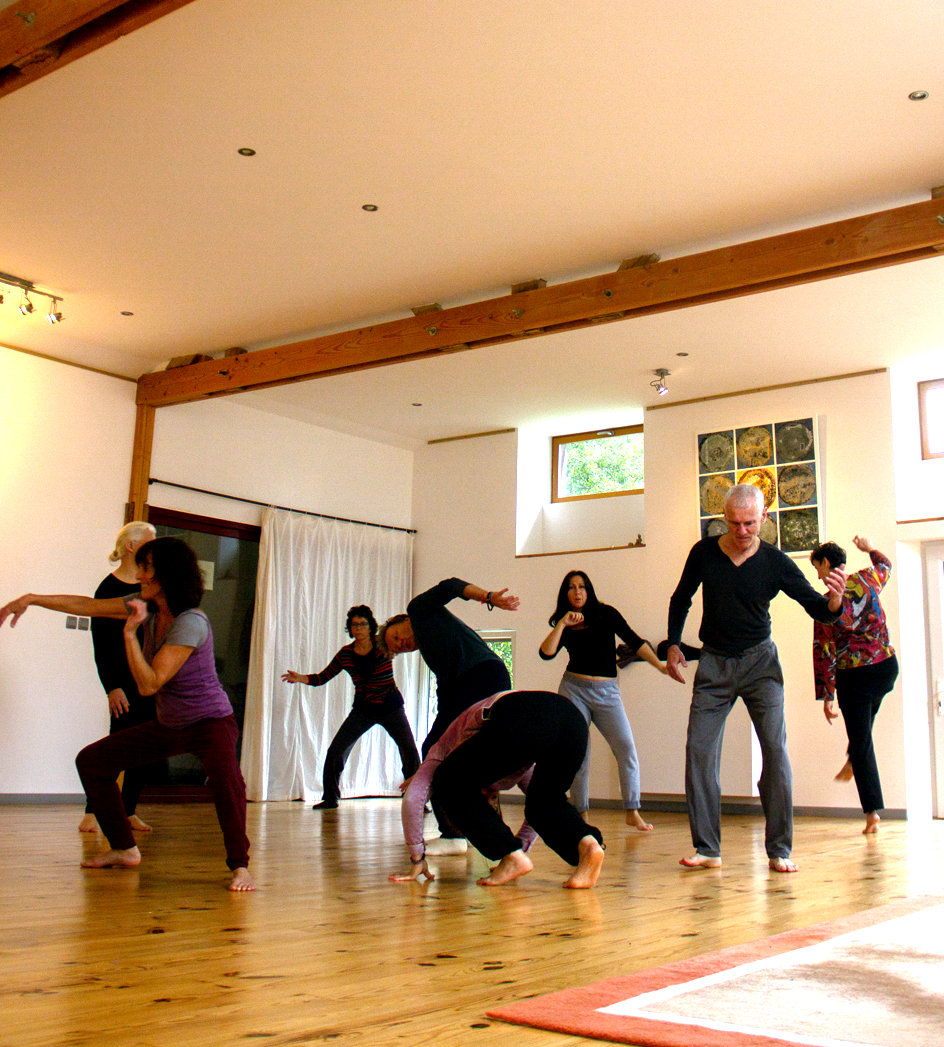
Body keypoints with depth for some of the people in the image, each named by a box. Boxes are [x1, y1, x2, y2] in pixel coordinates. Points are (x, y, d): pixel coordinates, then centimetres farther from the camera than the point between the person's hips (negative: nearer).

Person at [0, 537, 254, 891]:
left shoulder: (191, 623, -27)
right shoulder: (147, 606, -3)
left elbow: (149, 684, -30)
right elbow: (88, 606, 6)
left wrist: (130, 632, -32)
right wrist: (32, 599, 6)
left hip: (210, 721, -8)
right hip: (168, 725, 9)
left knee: (223, 772, -40)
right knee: (91, 760, 9)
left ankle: (239, 867, -28)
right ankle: (124, 849, 21)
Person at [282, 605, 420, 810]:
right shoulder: (345, 654, -1)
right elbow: (322, 677, 2)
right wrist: (299, 677, -14)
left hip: (390, 708, -2)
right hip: (363, 709, 2)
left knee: (410, 753, -10)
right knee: (335, 751, -5)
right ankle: (330, 798, 12)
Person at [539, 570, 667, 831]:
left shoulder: (606, 614, 5)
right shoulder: (564, 626, 9)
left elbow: (634, 642, 0)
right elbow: (546, 653, -6)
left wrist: (659, 665, -10)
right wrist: (563, 623, -12)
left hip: (607, 692, -1)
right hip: (574, 689, 1)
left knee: (627, 748, -12)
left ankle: (632, 812, -4)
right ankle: (581, 814, 7)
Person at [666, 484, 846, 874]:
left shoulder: (775, 563, -6)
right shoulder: (704, 553, -2)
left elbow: (818, 610, -5)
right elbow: (680, 600, 12)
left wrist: (834, 599, -28)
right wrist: (674, 645, 1)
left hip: (759, 660, -1)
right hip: (714, 663, 2)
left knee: (775, 749, -11)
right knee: (699, 749, -7)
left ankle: (780, 850, -1)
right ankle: (707, 849, 1)